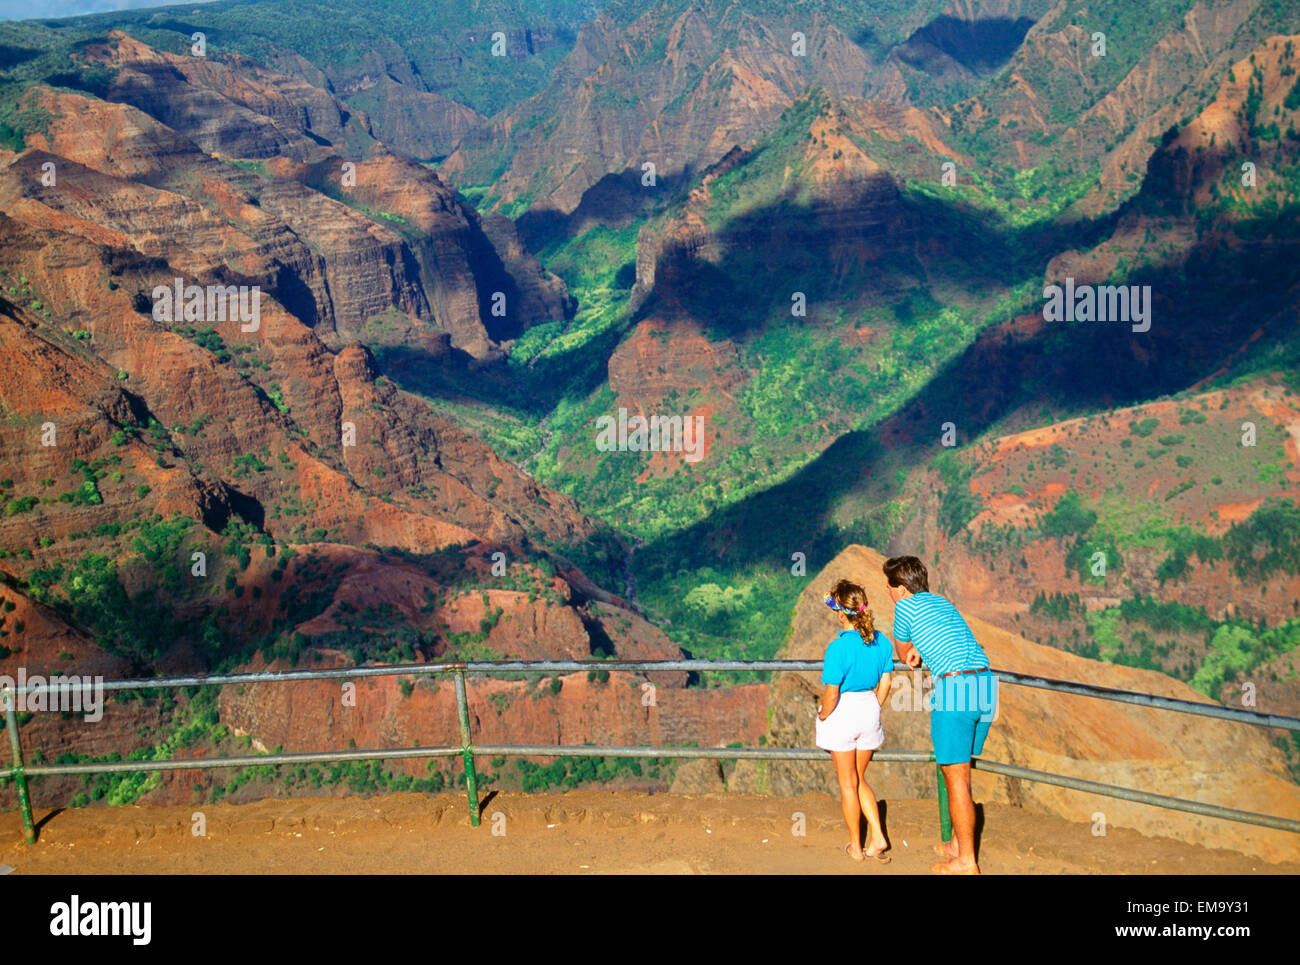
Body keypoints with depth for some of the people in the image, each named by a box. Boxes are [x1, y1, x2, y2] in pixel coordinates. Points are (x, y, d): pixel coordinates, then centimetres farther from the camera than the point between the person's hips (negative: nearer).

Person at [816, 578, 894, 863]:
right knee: (860, 779, 21)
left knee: (848, 783, 10)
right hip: (869, 711, 6)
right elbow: (885, 683, 5)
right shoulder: (881, 642, -3)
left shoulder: (838, 648, -22)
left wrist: (822, 716, -3)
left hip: (841, 713, -5)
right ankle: (877, 837, 12)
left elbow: (831, 694, -21)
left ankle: (855, 846, 20)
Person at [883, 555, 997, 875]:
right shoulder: (942, 602, 24)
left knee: (956, 776, 0)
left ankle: (966, 861, 4)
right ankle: (959, 843, 29)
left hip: (953, 688, -8)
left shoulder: (905, 606, 3)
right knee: (959, 770, 20)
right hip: (986, 685, 8)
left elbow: (903, 653, 18)